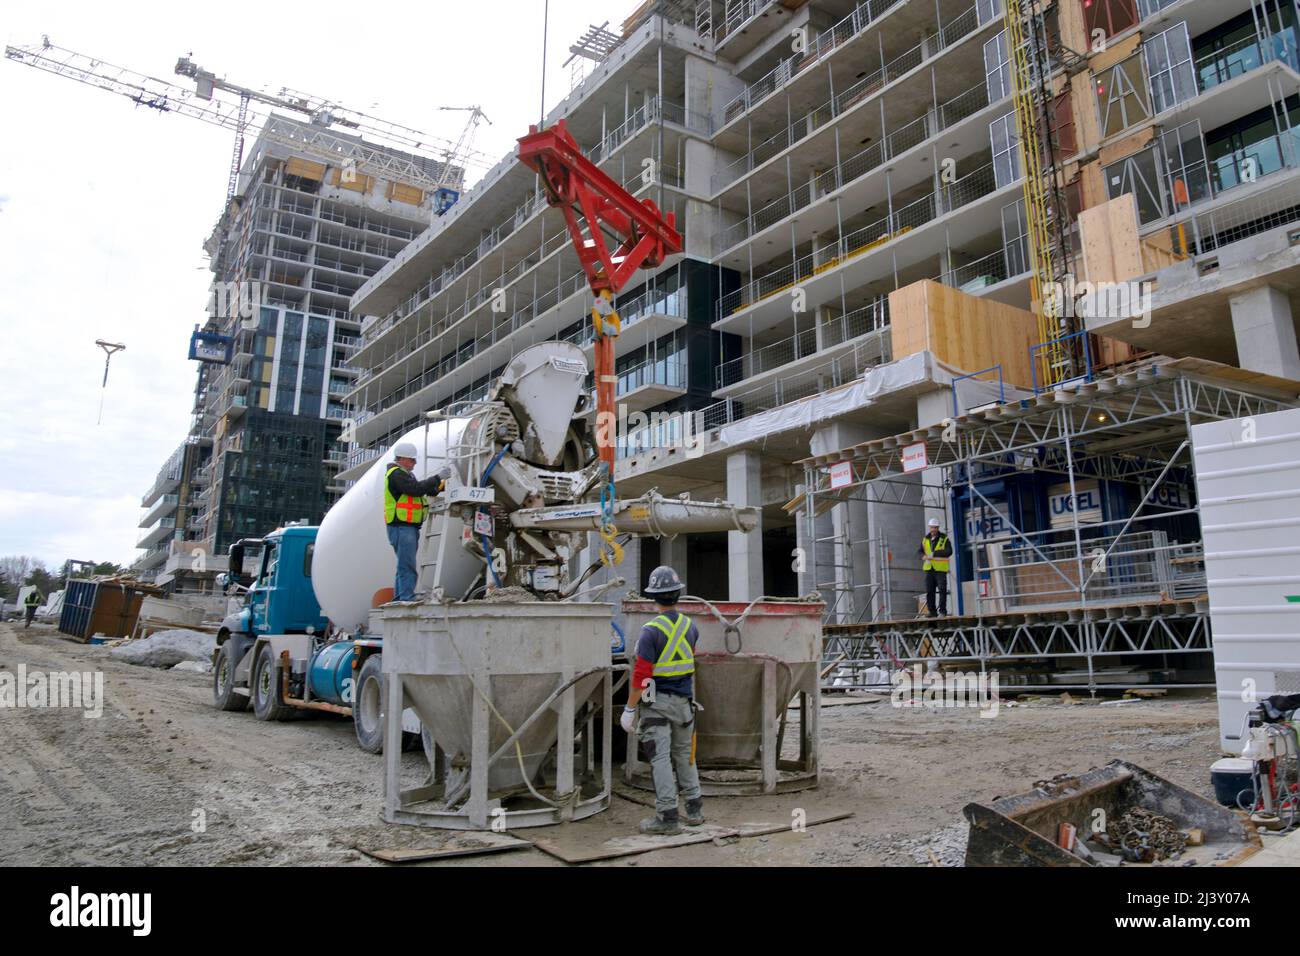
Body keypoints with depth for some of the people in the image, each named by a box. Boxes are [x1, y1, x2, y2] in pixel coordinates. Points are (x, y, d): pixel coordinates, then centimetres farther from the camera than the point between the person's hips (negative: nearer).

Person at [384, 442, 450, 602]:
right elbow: (417, 489, -22)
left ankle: (398, 599, 20)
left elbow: (425, 490, 22)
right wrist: (438, 477, -17)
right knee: (408, 567, -13)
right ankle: (407, 599, -15)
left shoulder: (404, 474, 23)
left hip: (407, 527, 11)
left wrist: (441, 484, 8)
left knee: (404, 566, 14)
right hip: (402, 527, -11)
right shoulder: (396, 474, -10)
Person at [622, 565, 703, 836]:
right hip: (684, 699, 6)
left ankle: (668, 816, 0)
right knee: (684, 754, 18)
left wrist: (630, 709, -12)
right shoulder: (689, 626, 2)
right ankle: (694, 809, 25)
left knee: (660, 758, -1)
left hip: (657, 702, -6)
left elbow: (641, 674, -18)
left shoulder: (652, 630, -17)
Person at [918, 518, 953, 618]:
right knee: (929, 591, 5)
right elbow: (919, 551, 11)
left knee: (942, 590, -6)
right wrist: (924, 556, -12)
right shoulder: (925, 539, 12)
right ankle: (932, 612, 11)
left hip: (941, 569, -4)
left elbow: (949, 552, -12)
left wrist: (934, 554, -20)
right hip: (929, 568, 4)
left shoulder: (944, 539, -1)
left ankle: (942, 611, 1)